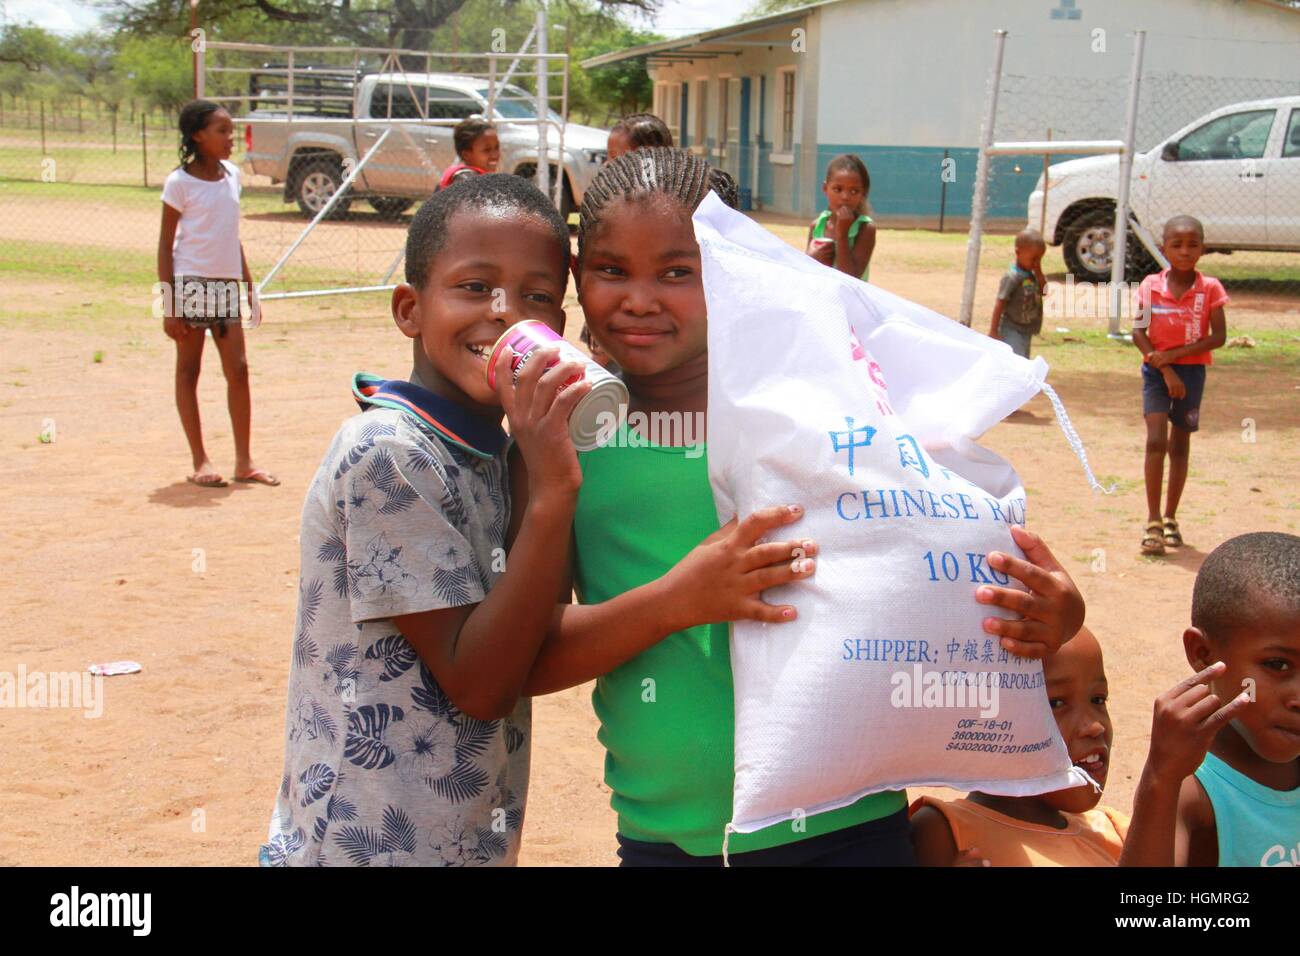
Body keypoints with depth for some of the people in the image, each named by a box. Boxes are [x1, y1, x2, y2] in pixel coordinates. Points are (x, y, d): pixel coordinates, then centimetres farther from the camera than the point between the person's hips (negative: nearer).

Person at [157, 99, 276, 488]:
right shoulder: (179, 182, -8)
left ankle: (244, 461, 7)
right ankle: (200, 461, 9)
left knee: (238, 370, 1)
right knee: (188, 371, 4)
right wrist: (169, 305, -12)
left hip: (227, 285, 5)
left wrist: (250, 288, 16)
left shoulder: (232, 175, 9)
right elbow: (165, 244, -7)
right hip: (190, 283, -5)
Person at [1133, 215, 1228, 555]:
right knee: (1156, 441, -12)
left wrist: (1175, 354, -16)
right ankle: (1153, 522, -8)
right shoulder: (1151, 286, -5)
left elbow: (1218, 336, -8)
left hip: (1192, 371, 1)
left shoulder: (1209, 289, -6)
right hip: (1157, 371, -1)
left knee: (1180, 445, 11)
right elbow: (1139, 332, -6)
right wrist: (1165, 370, -14)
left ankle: (1170, 519, 23)